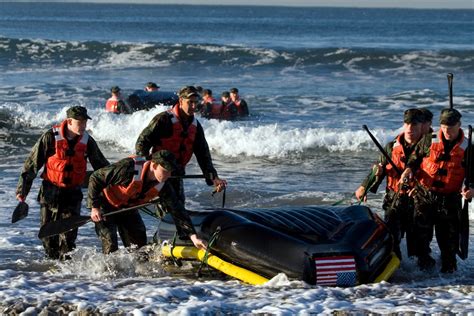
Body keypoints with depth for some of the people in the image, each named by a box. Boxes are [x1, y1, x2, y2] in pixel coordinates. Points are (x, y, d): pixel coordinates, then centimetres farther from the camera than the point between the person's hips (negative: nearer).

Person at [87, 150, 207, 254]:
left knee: (139, 245, 2)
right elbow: (95, 178, -26)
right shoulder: (129, 168, -37)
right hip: (106, 205, -6)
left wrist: (193, 236, -23)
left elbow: (177, 210, -15)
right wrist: (94, 207, -24)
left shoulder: (162, 186, -20)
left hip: (127, 207, 6)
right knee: (110, 245, -16)